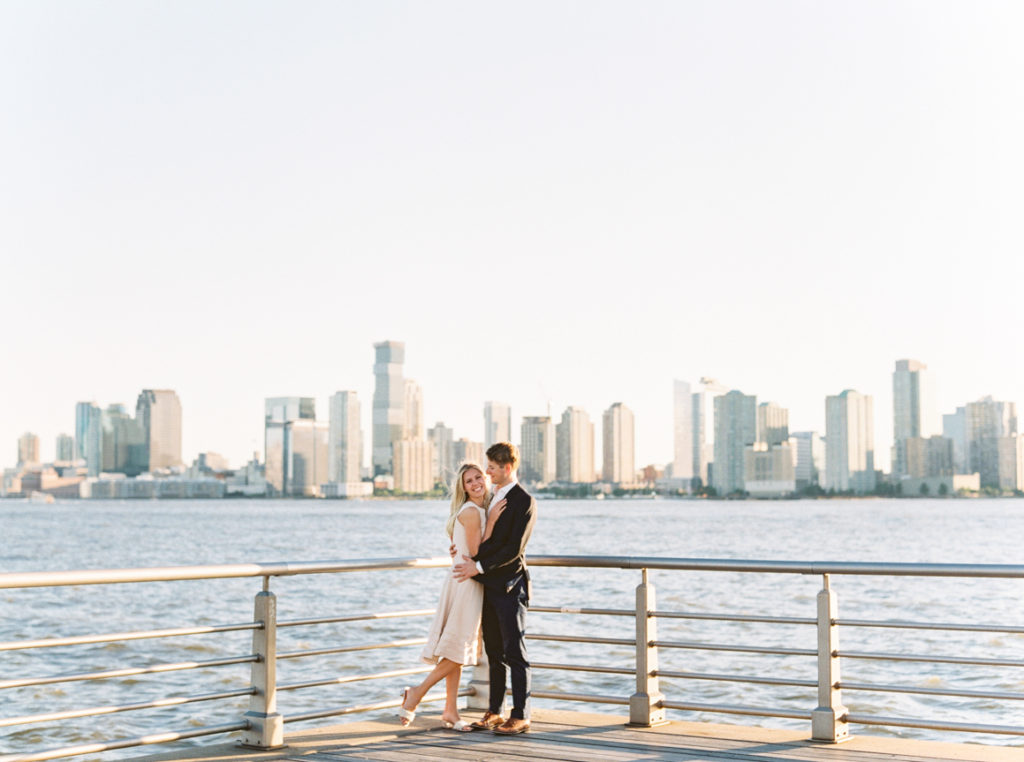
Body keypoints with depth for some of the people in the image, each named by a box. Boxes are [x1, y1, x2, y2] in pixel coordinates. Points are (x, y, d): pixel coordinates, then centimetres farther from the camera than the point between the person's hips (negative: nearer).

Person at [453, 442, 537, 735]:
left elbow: (514, 549, -17)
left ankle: (520, 716, 0)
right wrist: (468, 553, 6)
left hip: (509, 585, -8)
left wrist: (479, 566, -19)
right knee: (494, 653, 11)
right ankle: (494, 712, 17)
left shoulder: (524, 501, -11)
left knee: (514, 653, -4)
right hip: (489, 586, 8)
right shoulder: (493, 497, 15)